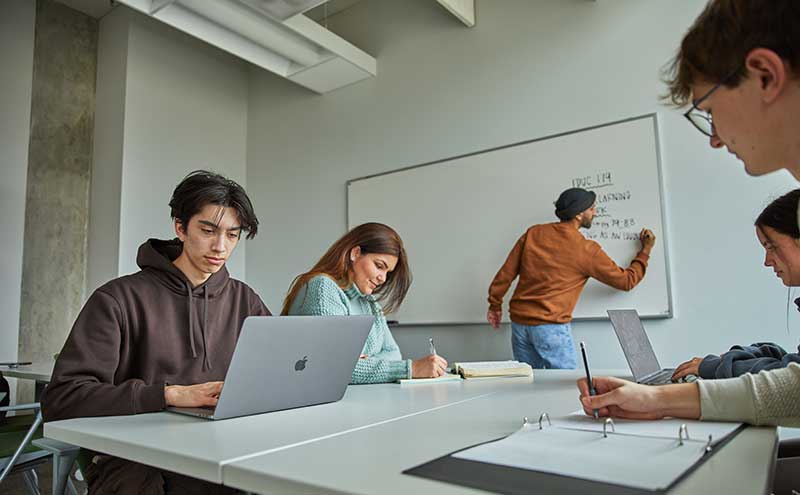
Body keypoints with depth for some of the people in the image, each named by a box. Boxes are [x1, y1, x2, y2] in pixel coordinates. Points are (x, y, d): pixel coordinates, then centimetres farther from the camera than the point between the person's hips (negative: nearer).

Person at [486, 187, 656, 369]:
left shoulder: (533, 233, 4)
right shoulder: (586, 250, -6)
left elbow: (507, 272, 5)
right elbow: (627, 280, 5)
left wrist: (495, 304, 16)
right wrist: (645, 251, 19)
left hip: (519, 323, 5)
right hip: (551, 327, -5)